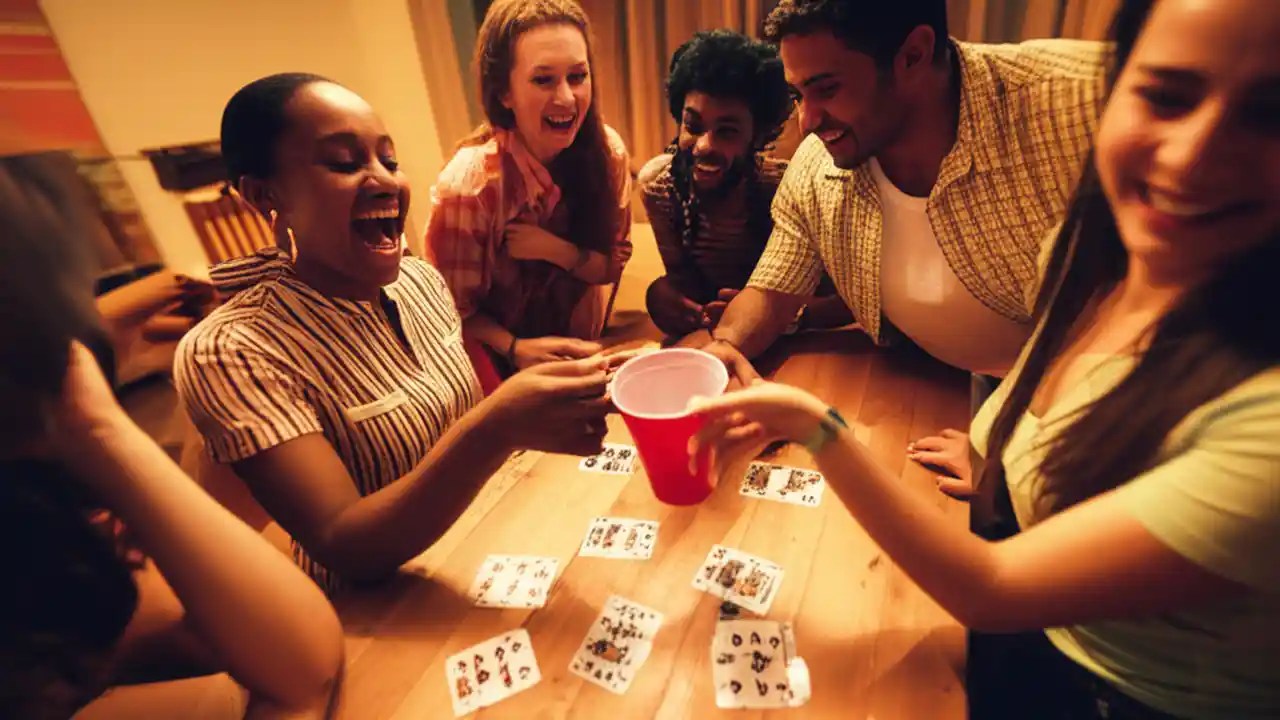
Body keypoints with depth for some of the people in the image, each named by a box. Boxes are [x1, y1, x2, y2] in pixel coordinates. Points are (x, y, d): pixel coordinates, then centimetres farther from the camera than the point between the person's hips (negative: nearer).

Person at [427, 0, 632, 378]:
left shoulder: (608, 150, -17)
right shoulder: (470, 183, -27)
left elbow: (613, 264, -8)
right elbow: (457, 311, -18)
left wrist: (558, 251, -27)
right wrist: (516, 348, -35)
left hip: (581, 347, 4)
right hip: (506, 366, -3)